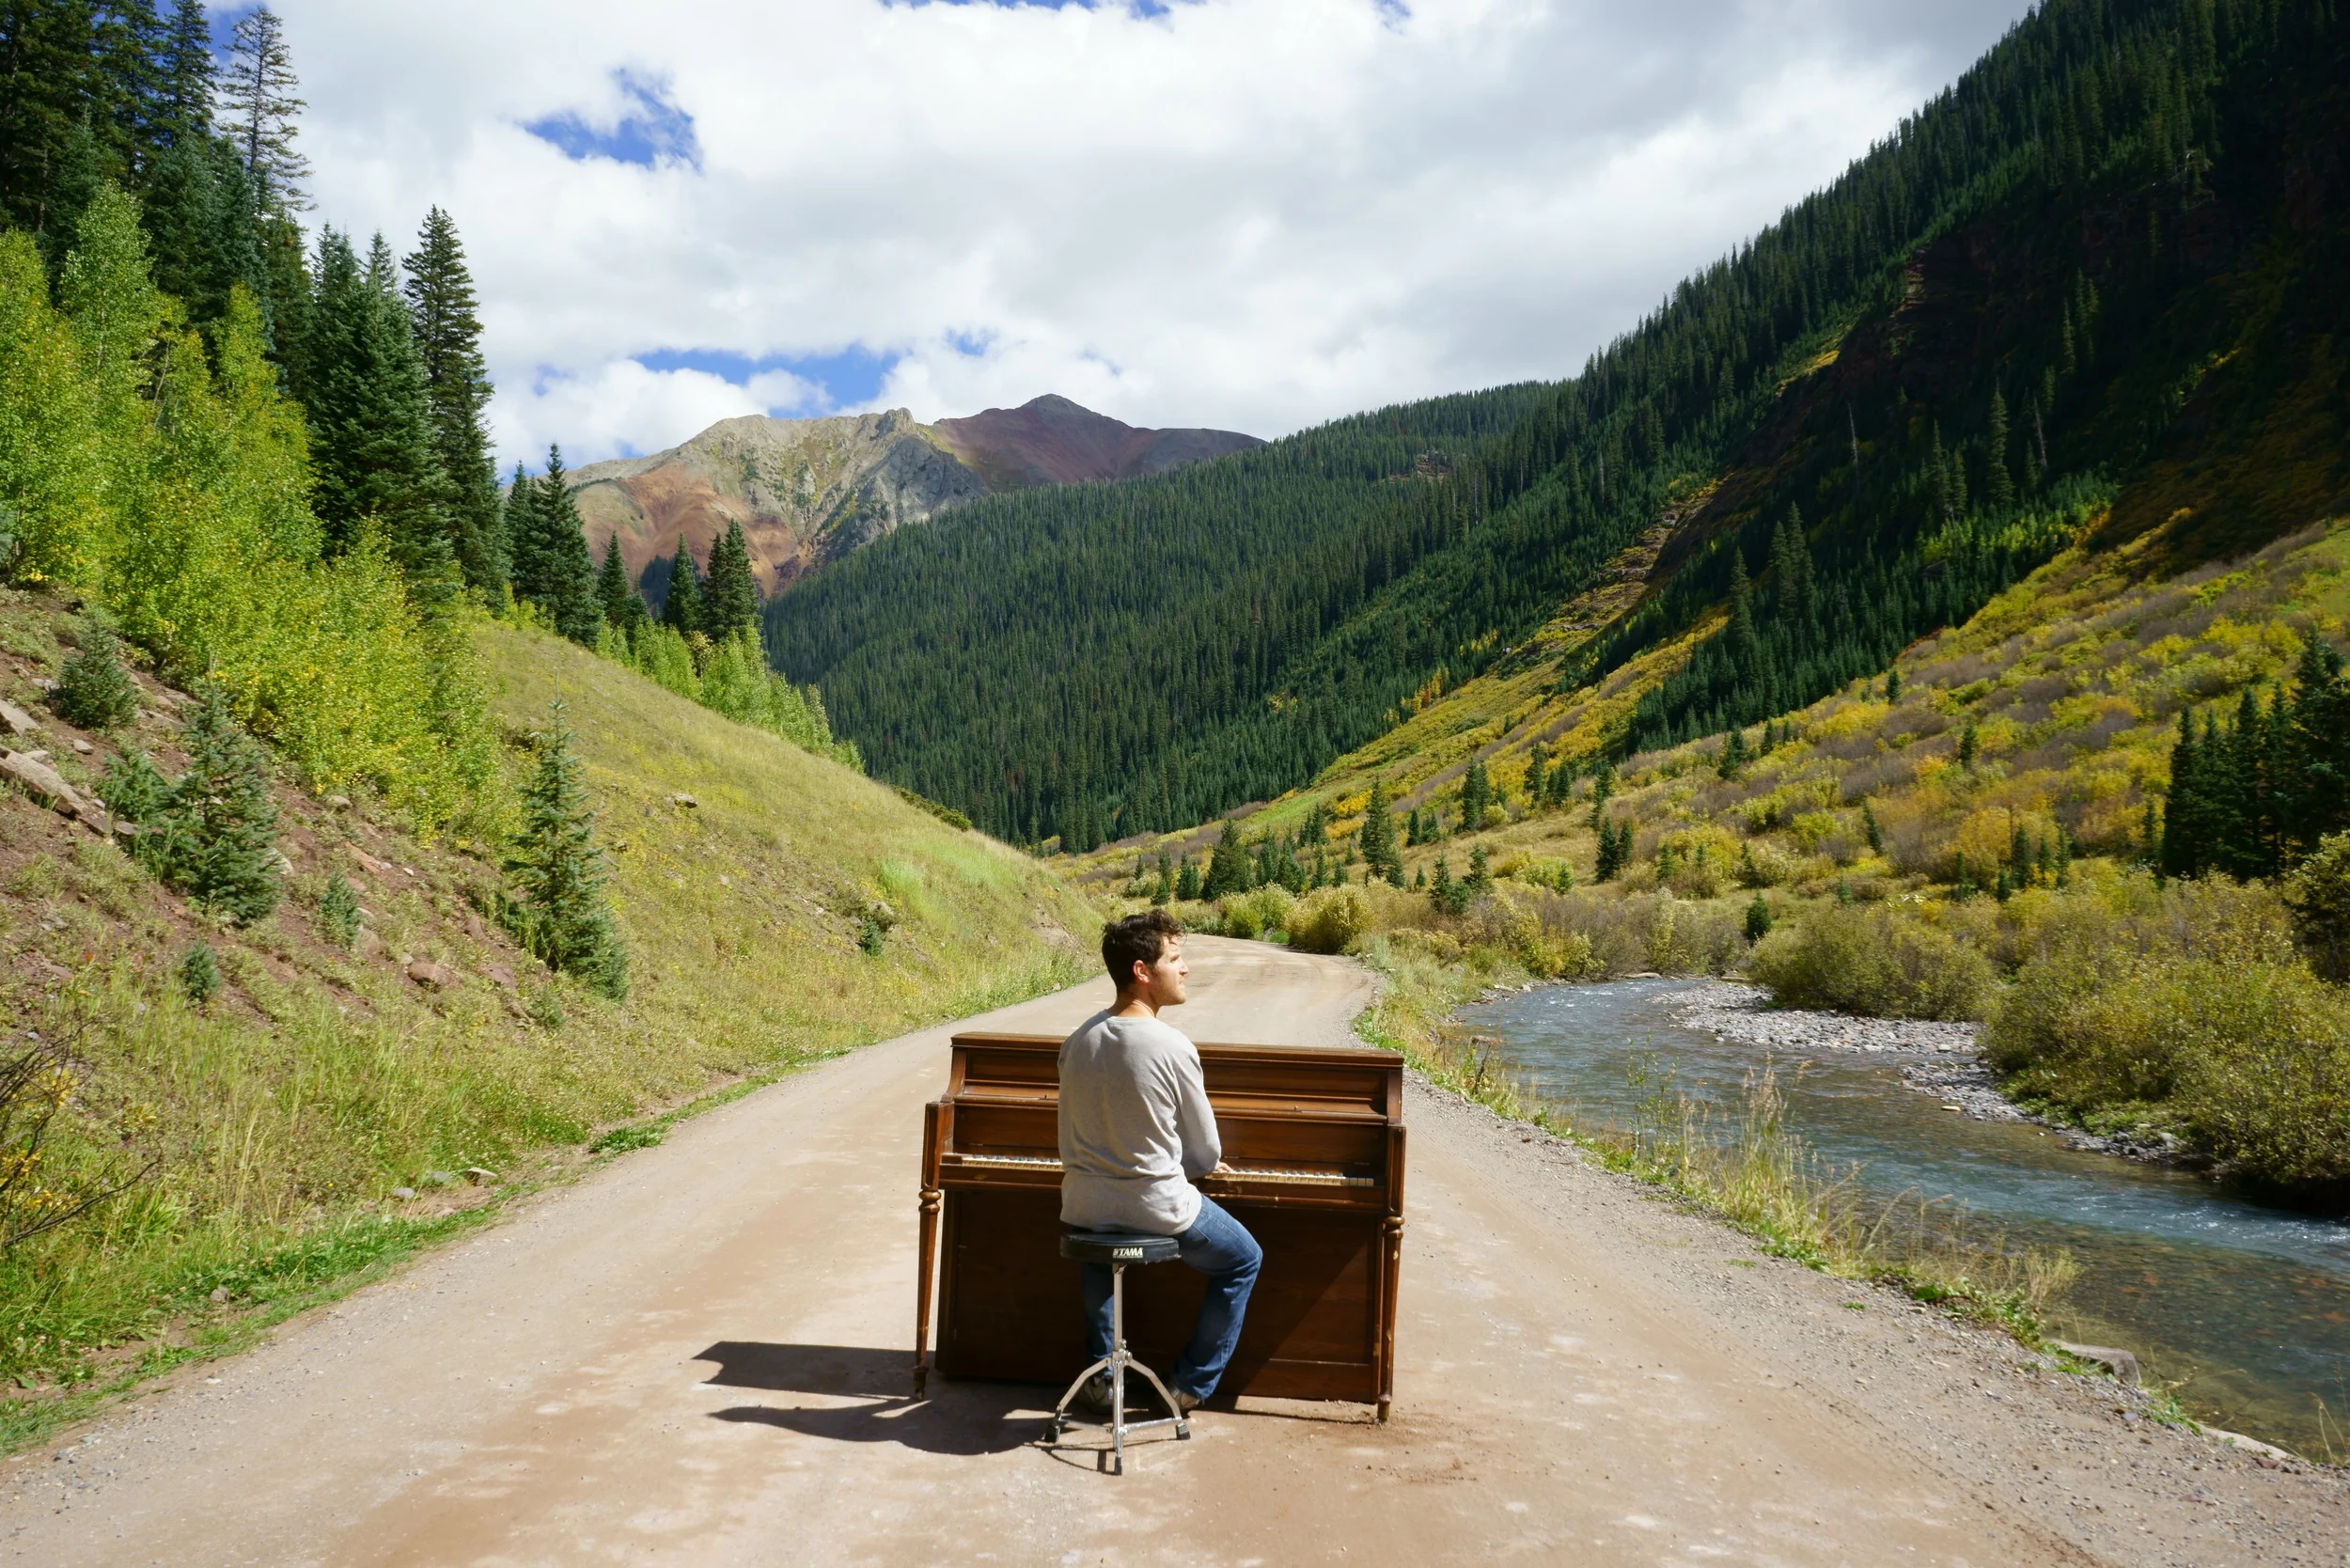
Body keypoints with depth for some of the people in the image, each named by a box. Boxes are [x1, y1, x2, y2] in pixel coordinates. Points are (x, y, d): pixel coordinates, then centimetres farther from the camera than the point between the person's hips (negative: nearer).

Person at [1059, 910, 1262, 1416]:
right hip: (1157, 1208, -5)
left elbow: (1072, 1142, 7)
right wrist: (1193, 1165, 15)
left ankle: (1100, 1374, 36)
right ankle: (1191, 1385, 24)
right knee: (1244, 1261, 21)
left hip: (1084, 1207, 6)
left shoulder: (1078, 1041, -2)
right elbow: (1207, 1152, -8)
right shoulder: (1175, 1049, -19)